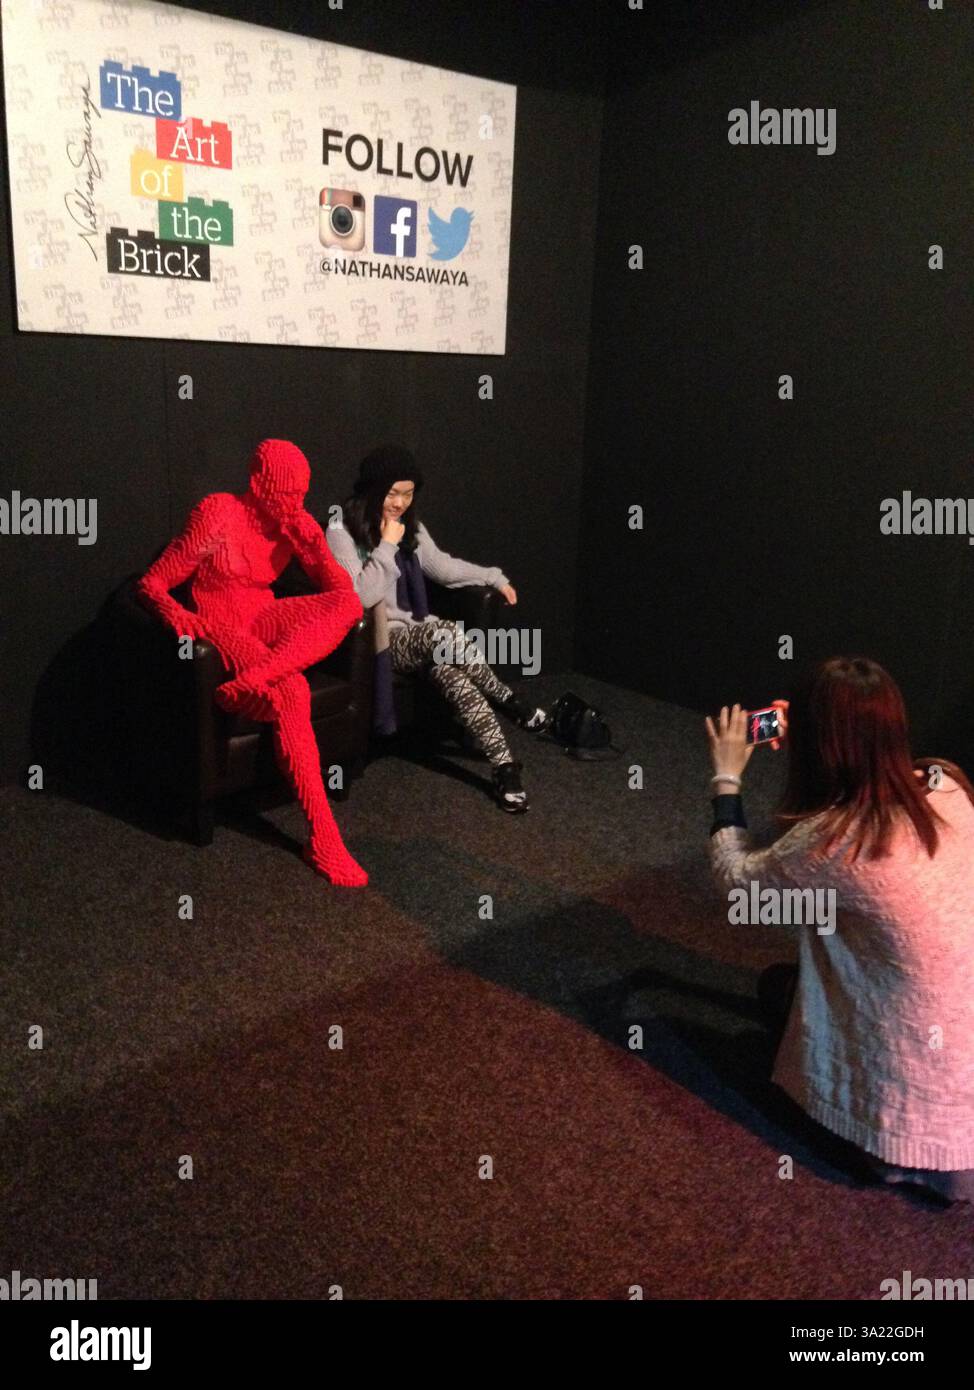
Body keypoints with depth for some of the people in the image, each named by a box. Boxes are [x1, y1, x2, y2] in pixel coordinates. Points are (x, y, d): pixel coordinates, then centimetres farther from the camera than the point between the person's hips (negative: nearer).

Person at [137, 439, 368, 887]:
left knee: (348, 605, -24)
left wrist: (311, 543, -18)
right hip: (221, 629, -6)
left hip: (266, 621, 6)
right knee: (290, 695, -35)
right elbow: (150, 584, -11)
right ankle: (323, 840, -31)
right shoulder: (217, 514, -15)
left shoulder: (296, 523, 1)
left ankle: (250, 680, -34)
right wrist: (175, 612, -33)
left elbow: (343, 591, -3)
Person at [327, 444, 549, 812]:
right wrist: (387, 545, -22)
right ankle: (511, 703, -19)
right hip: (372, 640, -6)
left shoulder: (409, 527, 9)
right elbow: (360, 595, -24)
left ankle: (503, 764, -32)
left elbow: (442, 566, 23)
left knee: (447, 668, -31)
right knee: (444, 633, -34)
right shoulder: (342, 532, -12)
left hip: (412, 635, 6)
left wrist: (495, 577, 20)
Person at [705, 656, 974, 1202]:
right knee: (789, 979, 23)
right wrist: (810, 737, 10)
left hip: (930, 1069, -6)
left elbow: (737, 876, -7)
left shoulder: (833, 840, -28)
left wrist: (728, 776, 2)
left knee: (779, 984, 21)